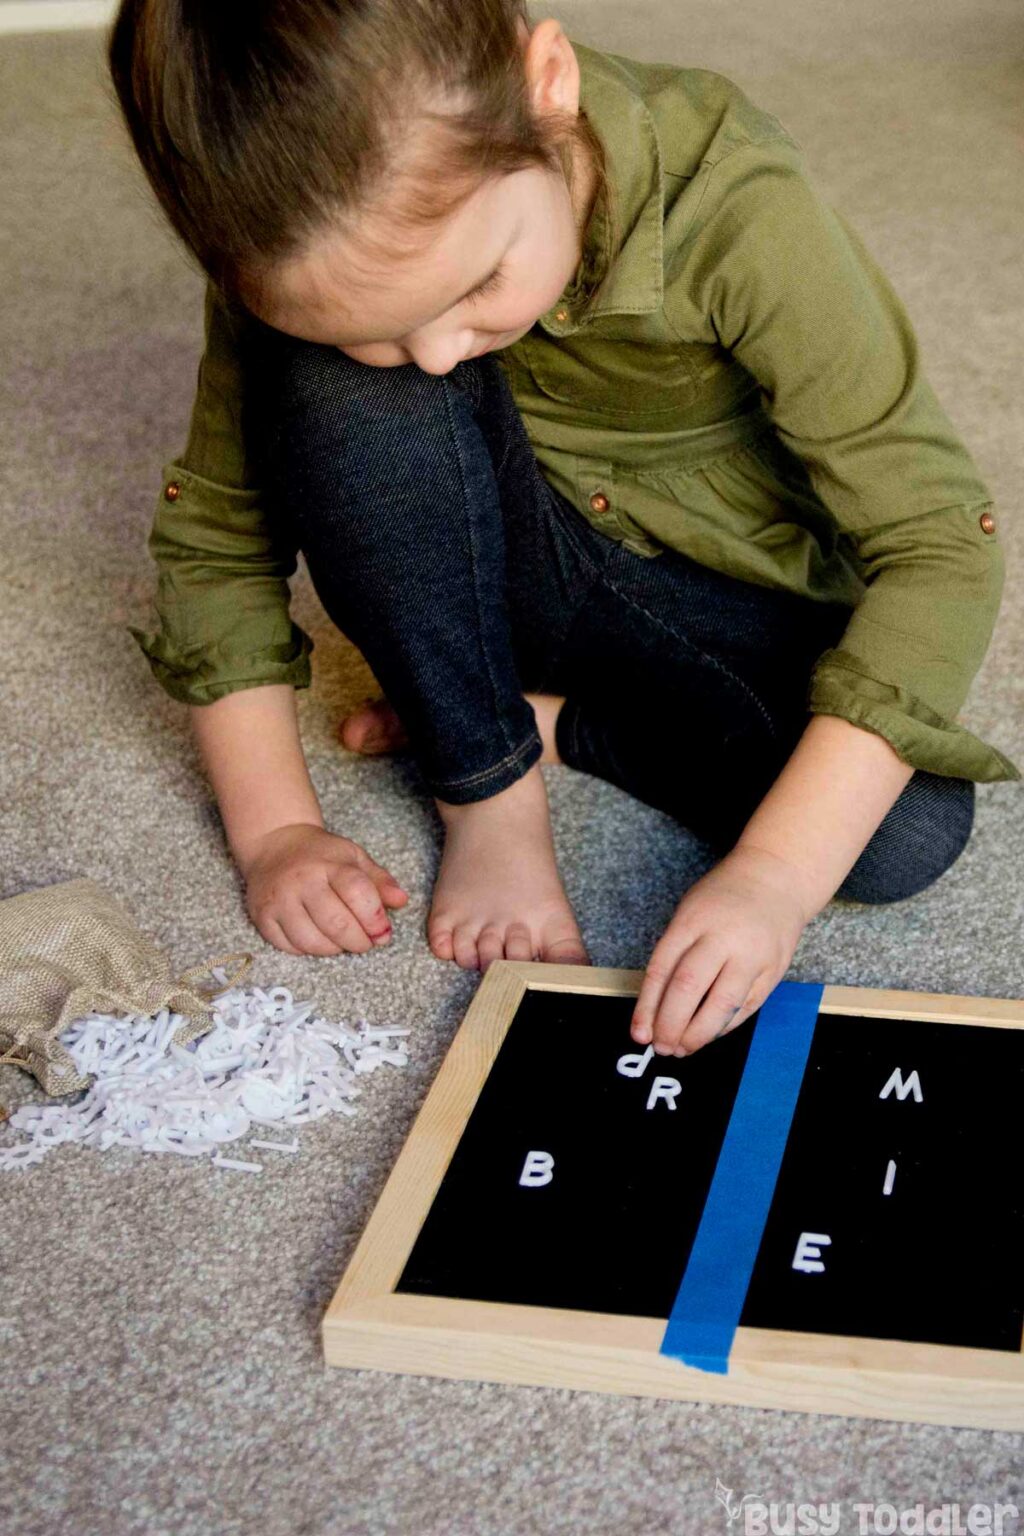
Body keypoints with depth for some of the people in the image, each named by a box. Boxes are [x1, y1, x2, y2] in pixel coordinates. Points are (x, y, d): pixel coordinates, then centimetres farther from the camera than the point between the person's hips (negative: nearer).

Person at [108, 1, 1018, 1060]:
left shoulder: (734, 209, -31)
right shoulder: (308, 241, -23)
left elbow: (938, 544, -31)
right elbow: (213, 529, -10)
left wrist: (775, 873, -39)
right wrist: (274, 830, -17)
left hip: (742, 604, 0)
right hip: (495, 572, 1)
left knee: (907, 836, -27)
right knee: (338, 386, -30)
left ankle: (530, 712, -5)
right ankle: (485, 785, -11)